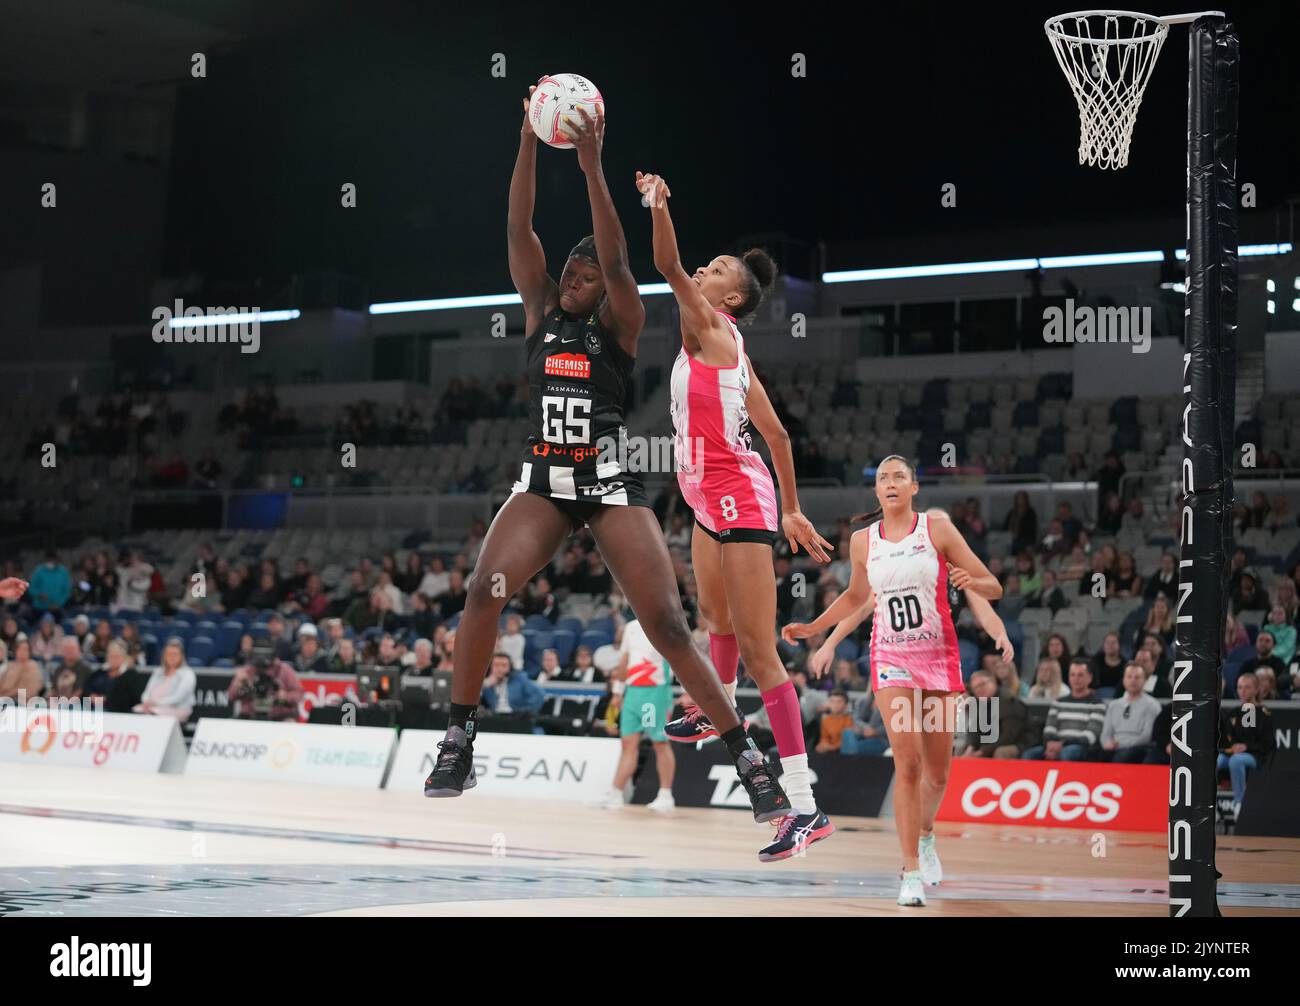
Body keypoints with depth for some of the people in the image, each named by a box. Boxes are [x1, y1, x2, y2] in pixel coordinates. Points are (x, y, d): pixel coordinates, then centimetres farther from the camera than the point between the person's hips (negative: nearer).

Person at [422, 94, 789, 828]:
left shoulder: (620, 325, 0)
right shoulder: (542, 311, 9)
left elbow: (616, 258, -17)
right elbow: (519, 230, -1)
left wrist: (592, 166, -25)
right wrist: (529, 147, -11)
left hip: (611, 484, -3)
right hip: (545, 480, 3)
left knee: (667, 624, -12)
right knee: (483, 594, -19)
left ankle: (750, 759, -6)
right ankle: (459, 744, -6)